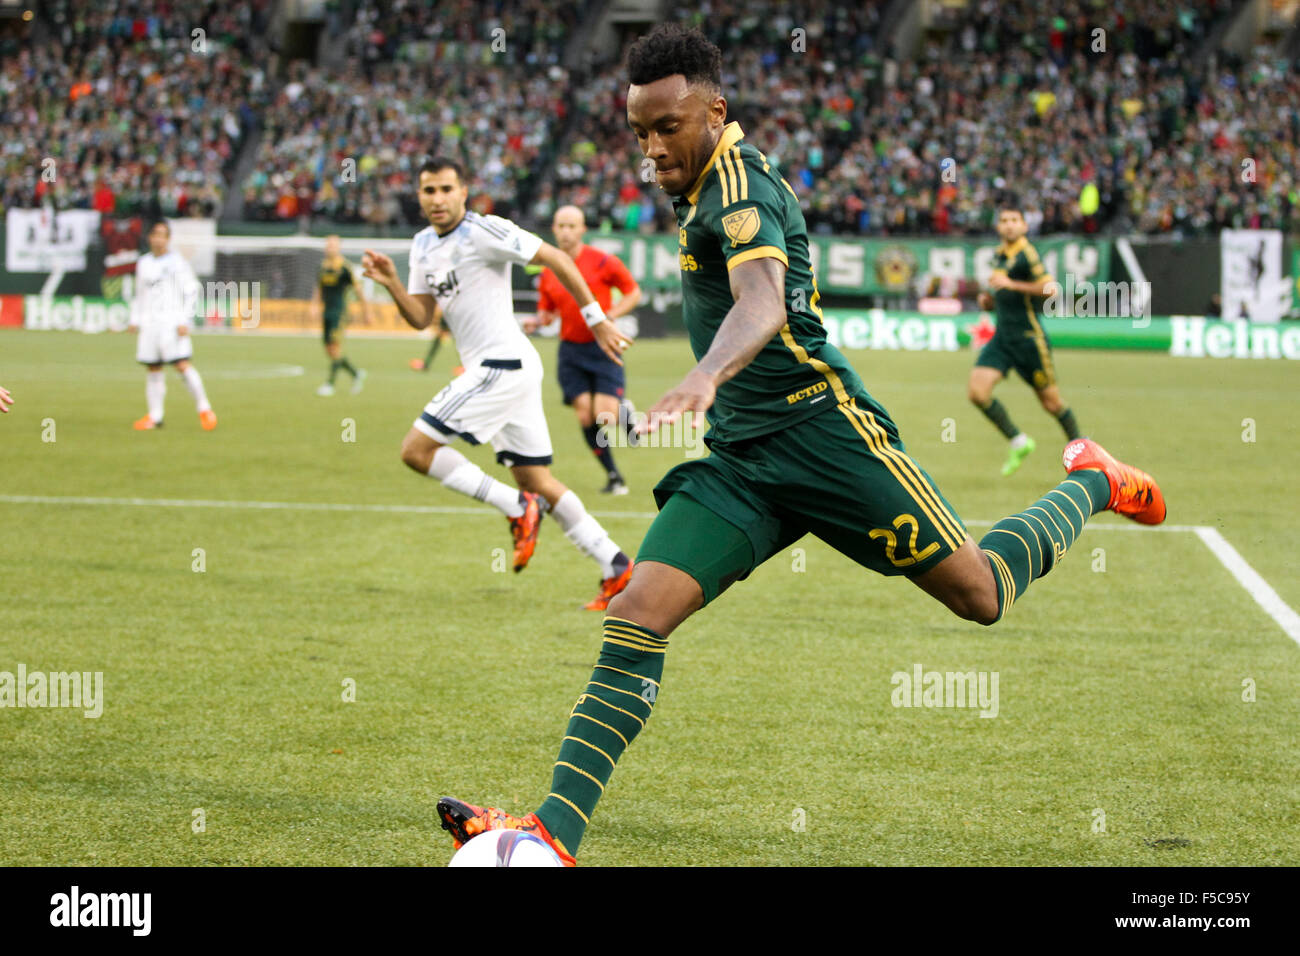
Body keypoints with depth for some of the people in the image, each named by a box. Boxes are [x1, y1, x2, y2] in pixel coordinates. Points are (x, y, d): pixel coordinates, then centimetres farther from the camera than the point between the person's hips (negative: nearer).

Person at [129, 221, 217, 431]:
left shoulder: (177, 261, -1)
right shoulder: (143, 263, 14)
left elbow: (191, 291, -2)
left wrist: (184, 321, -10)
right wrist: (134, 320, 17)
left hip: (172, 323, -5)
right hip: (149, 324, 5)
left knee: (182, 365, -14)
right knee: (152, 368, 4)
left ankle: (204, 408, -4)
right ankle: (154, 416, 10)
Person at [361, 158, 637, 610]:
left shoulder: (484, 231, -11)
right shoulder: (423, 245, 15)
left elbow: (555, 258, -10)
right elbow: (422, 318, 15)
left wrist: (596, 319, -10)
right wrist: (391, 283, -3)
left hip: (502, 365, -9)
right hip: (494, 369, 9)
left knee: (417, 449, -11)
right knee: (536, 481, 9)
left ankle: (518, 507, -7)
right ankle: (617, 569, 11)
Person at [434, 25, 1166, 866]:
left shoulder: (739, 181, -15)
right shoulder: (706, 190, 14)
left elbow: (763, 301, -35)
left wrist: (706, 377, -52)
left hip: (822, 428, -8)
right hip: (740, 460, 8)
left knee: (982, 594, 1)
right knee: (638, 615, -11)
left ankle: (1092, 484, 31)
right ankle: (556, 831, -19)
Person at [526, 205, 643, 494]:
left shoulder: (603, 262, -7)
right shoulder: (549, 272, 5)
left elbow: (633, 292, 0)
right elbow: (547, 310, 17)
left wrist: (609, 316, -15)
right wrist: (537, 320, -7)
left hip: (602, 348, -3)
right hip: (570, 350, 3)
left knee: (605, 415, -15)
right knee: (585, 415, -6)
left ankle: (628, 418, 23)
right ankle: (613, 475, 8)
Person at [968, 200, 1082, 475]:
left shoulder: (1027, 254, -13)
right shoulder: (999, 255, 12)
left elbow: (1049, 288, -26)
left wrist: (1010, 284, -25)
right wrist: (989, 300, 7)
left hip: (1028, 337, -7)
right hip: (1002, 337, 7)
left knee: (1051, 401, 3)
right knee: (977, 391, -10)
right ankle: (1018, 442, 5)